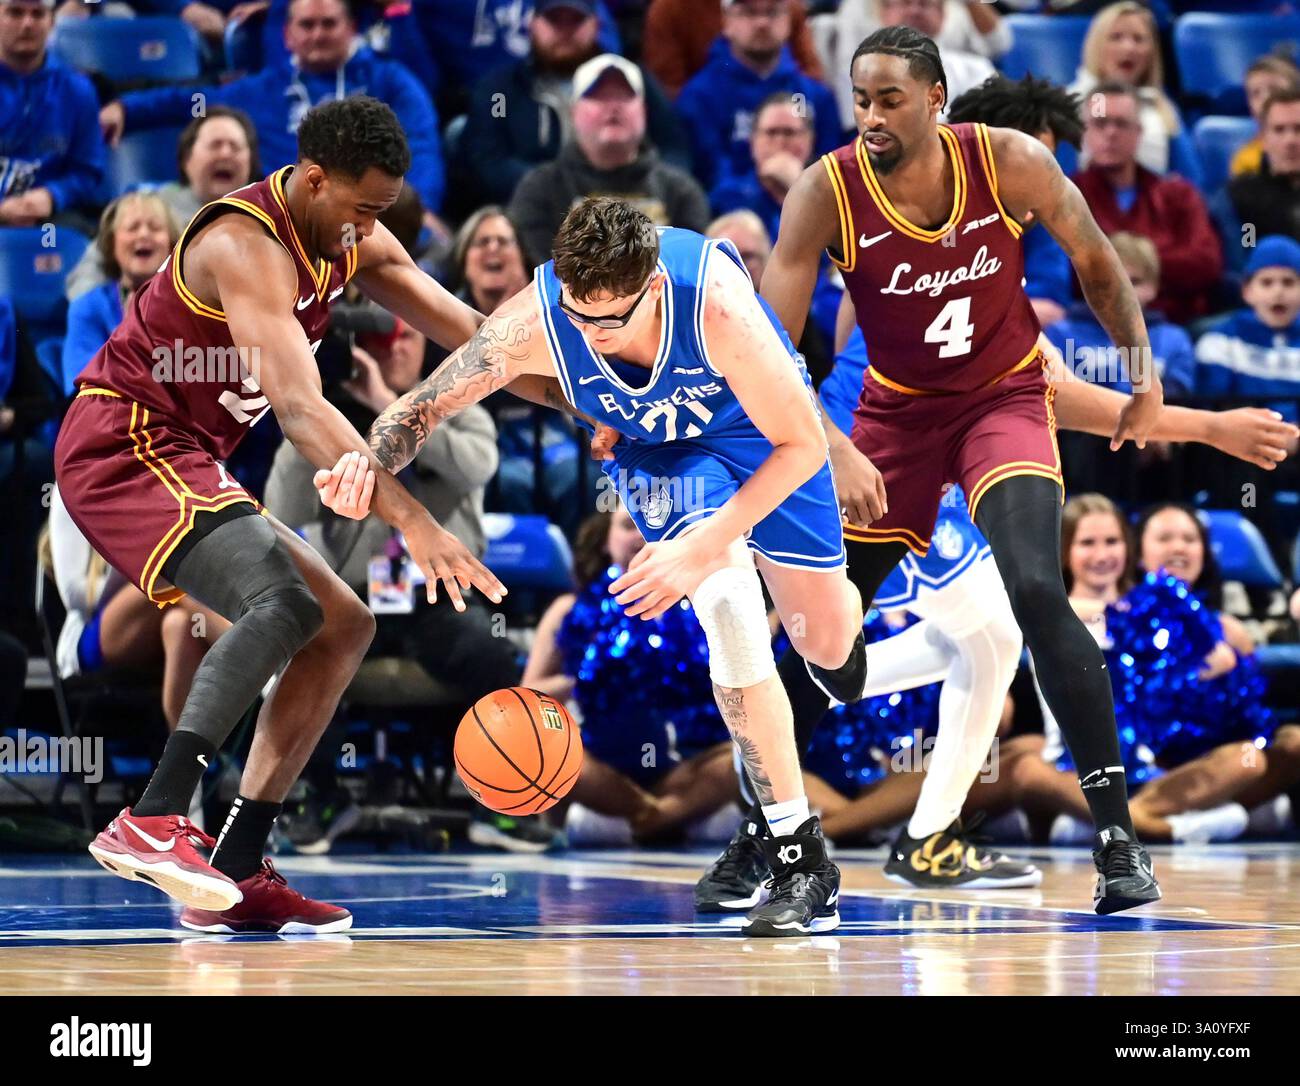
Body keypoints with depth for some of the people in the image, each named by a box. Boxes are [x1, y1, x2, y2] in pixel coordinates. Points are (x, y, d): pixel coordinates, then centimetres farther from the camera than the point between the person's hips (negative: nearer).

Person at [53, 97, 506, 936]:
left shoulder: (353, 242, 5)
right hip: (122, 448, -10)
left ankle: (237, 874, 2)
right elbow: (299, 405, -35)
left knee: (343, 628, 6)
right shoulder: (248, 246, -24)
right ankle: (153, 823, -34)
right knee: (282, 604, -30)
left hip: (185, 463, 10)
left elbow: (472, 336, 8)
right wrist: (414, 523, -41)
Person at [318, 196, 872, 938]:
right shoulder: (535, 322, -34)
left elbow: (803, 444, -29)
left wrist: (705, 545, -35)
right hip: (659, 451, 0)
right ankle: (802, 863, -16)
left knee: (829, 645, 11)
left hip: (765, 434, 0)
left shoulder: (716, 305, -41)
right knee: (729, 609, -25)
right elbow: (424, 405, -21)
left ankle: (836, 632, 55)